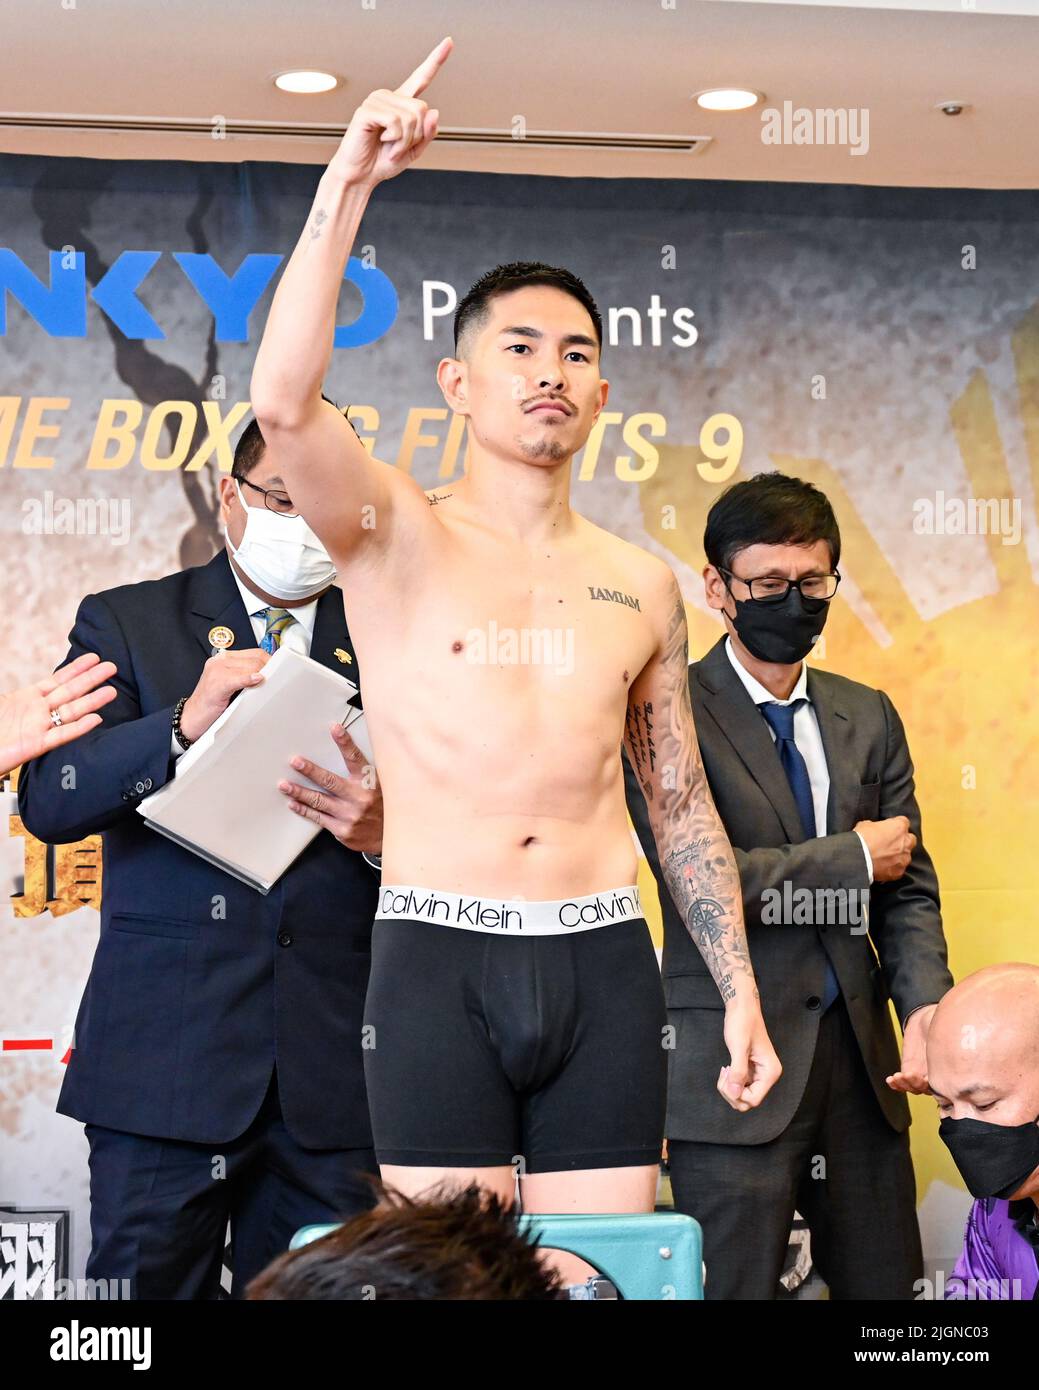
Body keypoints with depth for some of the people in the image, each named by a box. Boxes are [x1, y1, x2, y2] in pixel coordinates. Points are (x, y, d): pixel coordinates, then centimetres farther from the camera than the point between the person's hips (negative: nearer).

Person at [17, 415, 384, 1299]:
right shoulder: (128, 623, 7)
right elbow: (49, 802, -5)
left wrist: (385, 833, -13)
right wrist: (186, 722, -19)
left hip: (336, 1065, 2)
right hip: (166, 1052, -1)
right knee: (148, 1284, 1)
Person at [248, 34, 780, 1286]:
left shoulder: (639, 584, 13)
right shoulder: (398, 537, 2)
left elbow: (682, 804, 18)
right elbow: (283, 404, -19)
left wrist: (740, 989, 13)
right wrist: (349, 183, -20)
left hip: (605, 961, 3)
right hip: (439, 958, -3)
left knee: (602, 1278, 5)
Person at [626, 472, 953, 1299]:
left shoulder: (868, 717, 12)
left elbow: (908, 884, 9)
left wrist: (926, 1004, -10)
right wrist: (854, 856, -8)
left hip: (860, 1055, 6)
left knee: (886, 1286, 10)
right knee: (737, 1288, 1)